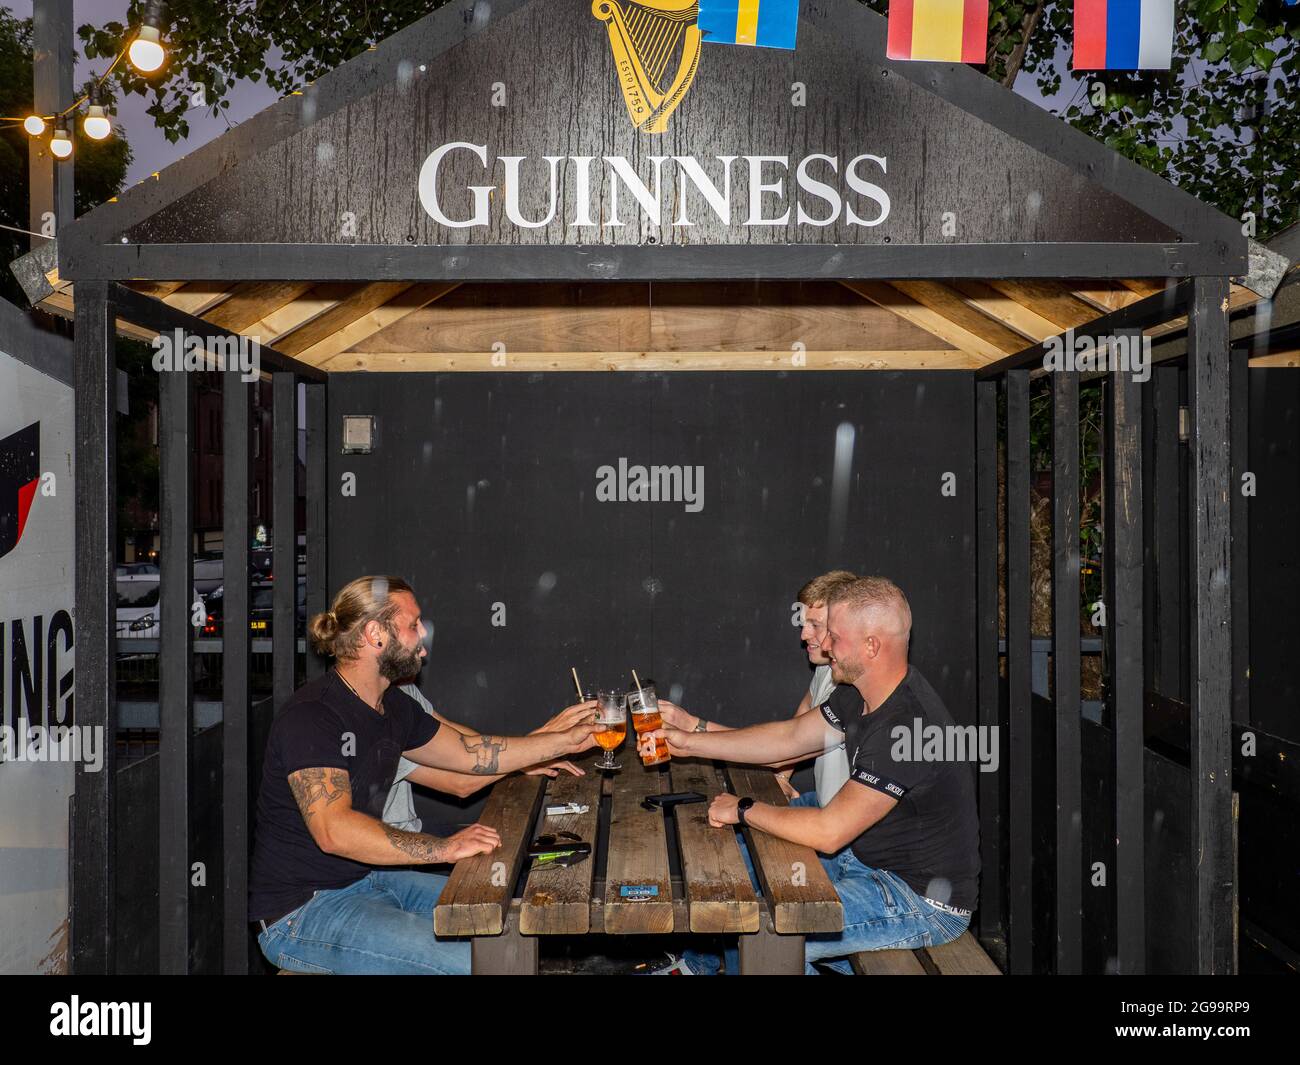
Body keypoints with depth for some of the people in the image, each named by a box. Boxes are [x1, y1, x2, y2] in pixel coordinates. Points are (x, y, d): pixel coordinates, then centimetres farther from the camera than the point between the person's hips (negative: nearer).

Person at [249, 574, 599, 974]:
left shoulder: (394, 708, 9)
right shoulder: (311, 715, -21)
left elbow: (470, 752, 20)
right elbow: (334, 830, -32)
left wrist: (565, 741, 15)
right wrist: (446, 848, -34)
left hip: (370, 879, 10)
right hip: (302, 910, -10)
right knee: (469, 963, -24)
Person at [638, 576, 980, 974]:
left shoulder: (909, 725, -31)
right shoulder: (860, 694, 0)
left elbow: (828, 831, -29)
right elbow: (789, 737, 12)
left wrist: (744, 809, -14)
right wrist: (689, 742, 10)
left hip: (926, 902, -9)